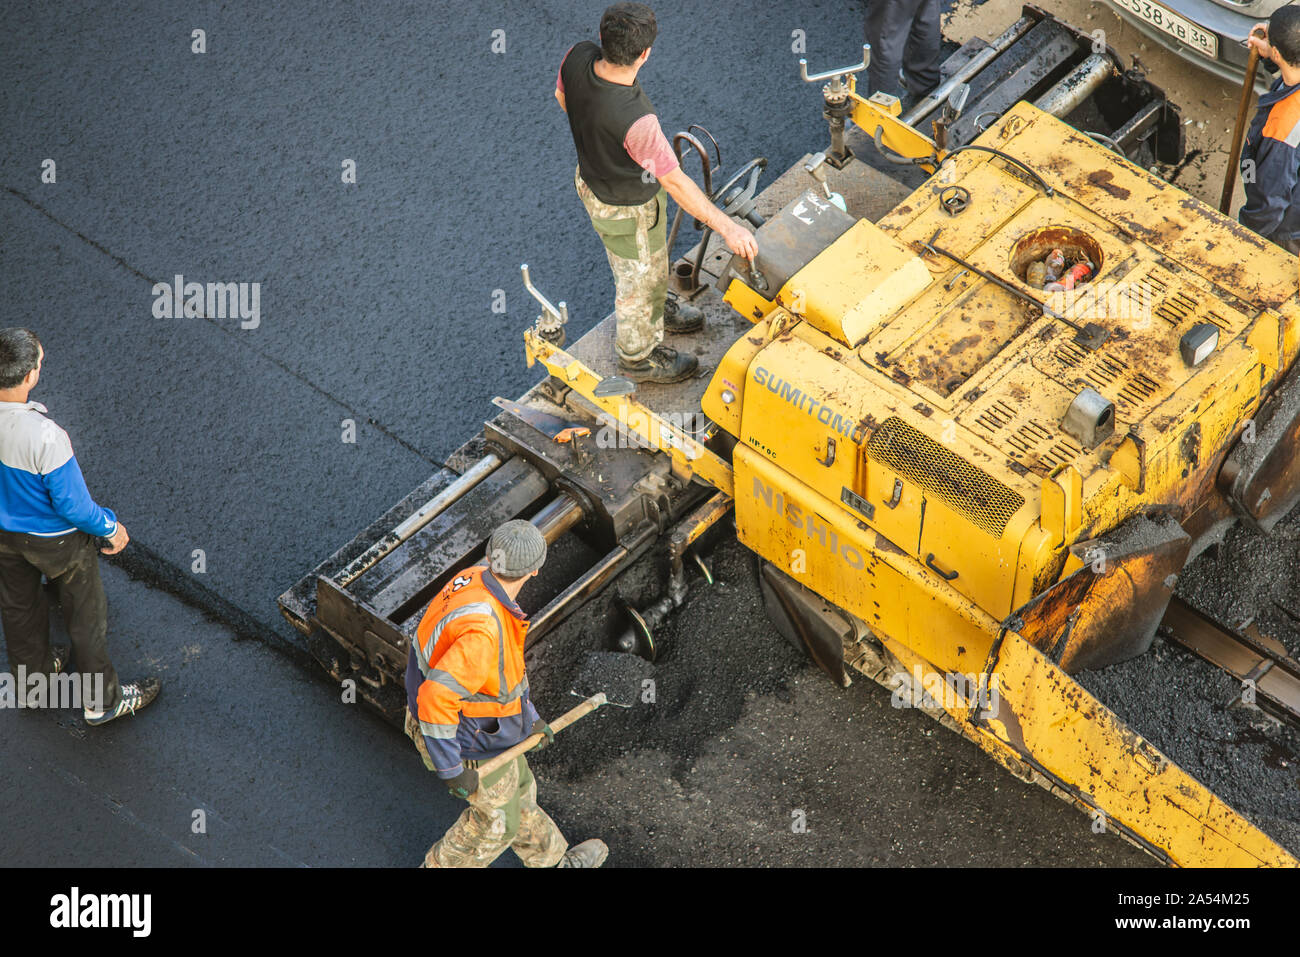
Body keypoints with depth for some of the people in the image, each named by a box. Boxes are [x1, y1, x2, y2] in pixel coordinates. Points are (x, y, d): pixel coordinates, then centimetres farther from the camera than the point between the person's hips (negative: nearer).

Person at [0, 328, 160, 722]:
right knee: (86, 617, 19)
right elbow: (72, 505, -28)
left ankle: (32, 676, 56)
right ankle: (101, 701, 39)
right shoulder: (46, 437, -41)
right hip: (55, 538, -6)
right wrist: (111, 527, -9)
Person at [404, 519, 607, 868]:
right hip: (472, 743, -9)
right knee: (497, 818, 18)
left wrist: (529, 715, 14)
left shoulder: (475, 578, -10)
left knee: (518, 789, 30)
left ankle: (554, 859, 53)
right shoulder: (484, 632, -40)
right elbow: (434, 700, -40)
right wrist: (452, 770, -28)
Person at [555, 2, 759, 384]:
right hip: (627, 209, -7)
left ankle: (655, 309, 64)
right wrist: (727, 226, -23)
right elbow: (675, 183, -33)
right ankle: (638, 356, 49)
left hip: (590, 177, 7)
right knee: (640, 278, 22)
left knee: (627, 262, 35)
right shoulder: (635, 121, -45)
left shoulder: (577, 57, -25)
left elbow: (563, 97, -1)